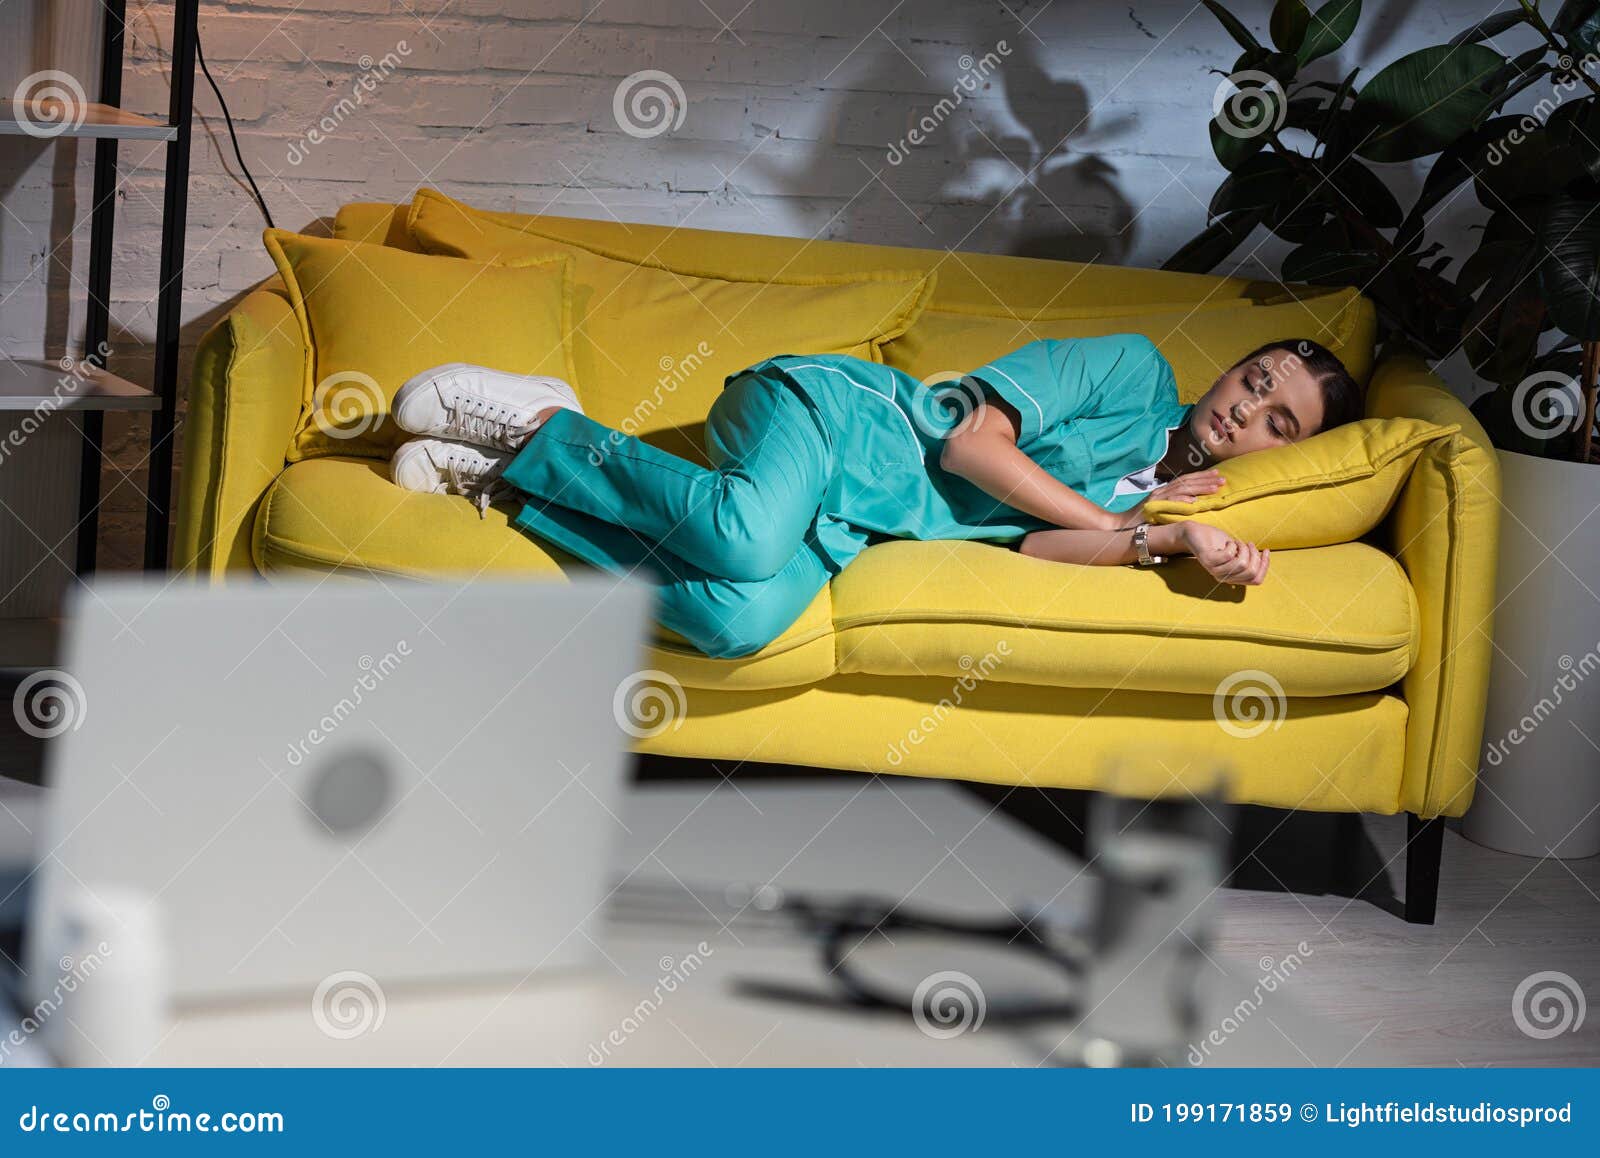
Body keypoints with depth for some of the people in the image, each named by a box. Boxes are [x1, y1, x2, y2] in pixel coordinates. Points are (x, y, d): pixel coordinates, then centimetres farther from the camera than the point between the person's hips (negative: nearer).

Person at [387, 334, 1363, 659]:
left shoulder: (1152, 488, 14)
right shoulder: (1136, 367, -2)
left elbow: (1028, 539, -6)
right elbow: (972, 440, -13)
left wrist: (1174, 540, -17)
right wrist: (1111, 519, -8)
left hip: (851, 528, 5)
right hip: (826, 410, -5)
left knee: (740, 621, -28)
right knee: (746, 538, -39)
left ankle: (509, 476, -10)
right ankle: (539, 424, -14)